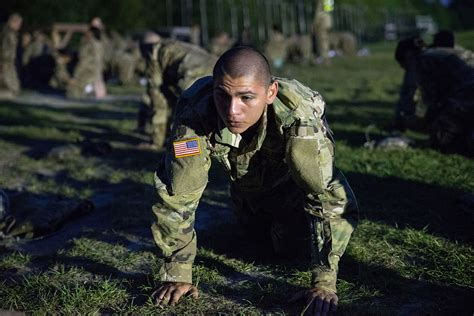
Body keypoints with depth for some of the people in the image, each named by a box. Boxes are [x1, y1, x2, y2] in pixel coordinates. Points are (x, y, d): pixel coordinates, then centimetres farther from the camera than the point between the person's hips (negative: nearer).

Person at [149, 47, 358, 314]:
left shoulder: (299, 115, -46)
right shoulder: (196, 113, -40)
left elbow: (328, 196, -44)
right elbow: (176, 195, -33)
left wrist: (324, 282, -47)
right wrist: (178, 275, -31)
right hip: (246, 183, 3)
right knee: (258, 231, 24)